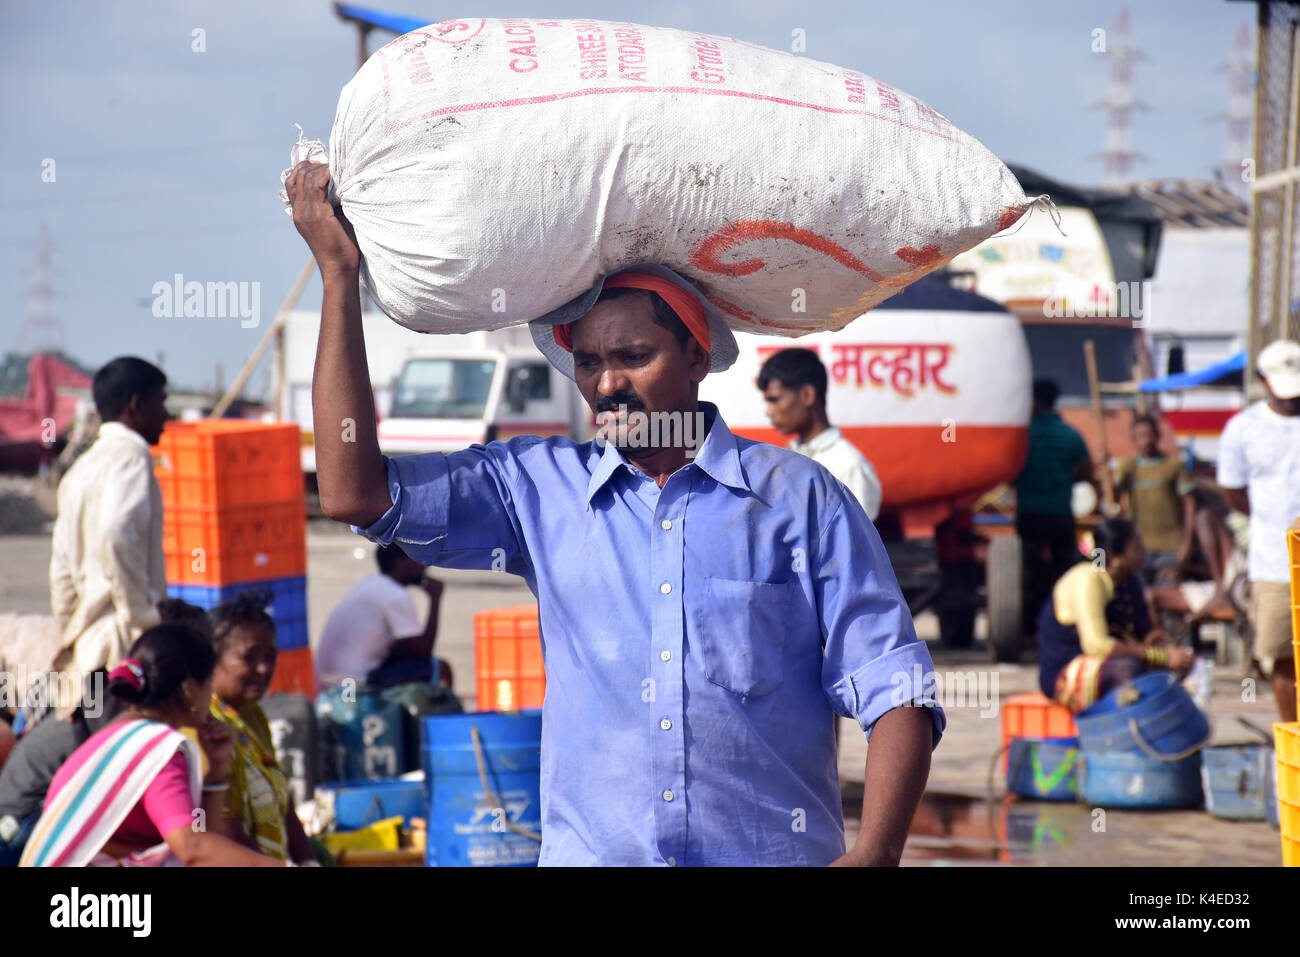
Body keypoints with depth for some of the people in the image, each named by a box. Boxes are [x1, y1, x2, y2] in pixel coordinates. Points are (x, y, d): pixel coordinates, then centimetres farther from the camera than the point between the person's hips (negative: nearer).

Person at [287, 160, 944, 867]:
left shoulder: (802, 498, 7)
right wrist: (340, 274, 6)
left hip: (777, 853, -2)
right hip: (591, 855, 2)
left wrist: (873, 855, -12)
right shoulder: (539, 489, 12)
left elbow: (891, 689, 4)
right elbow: (353, 491, 5)